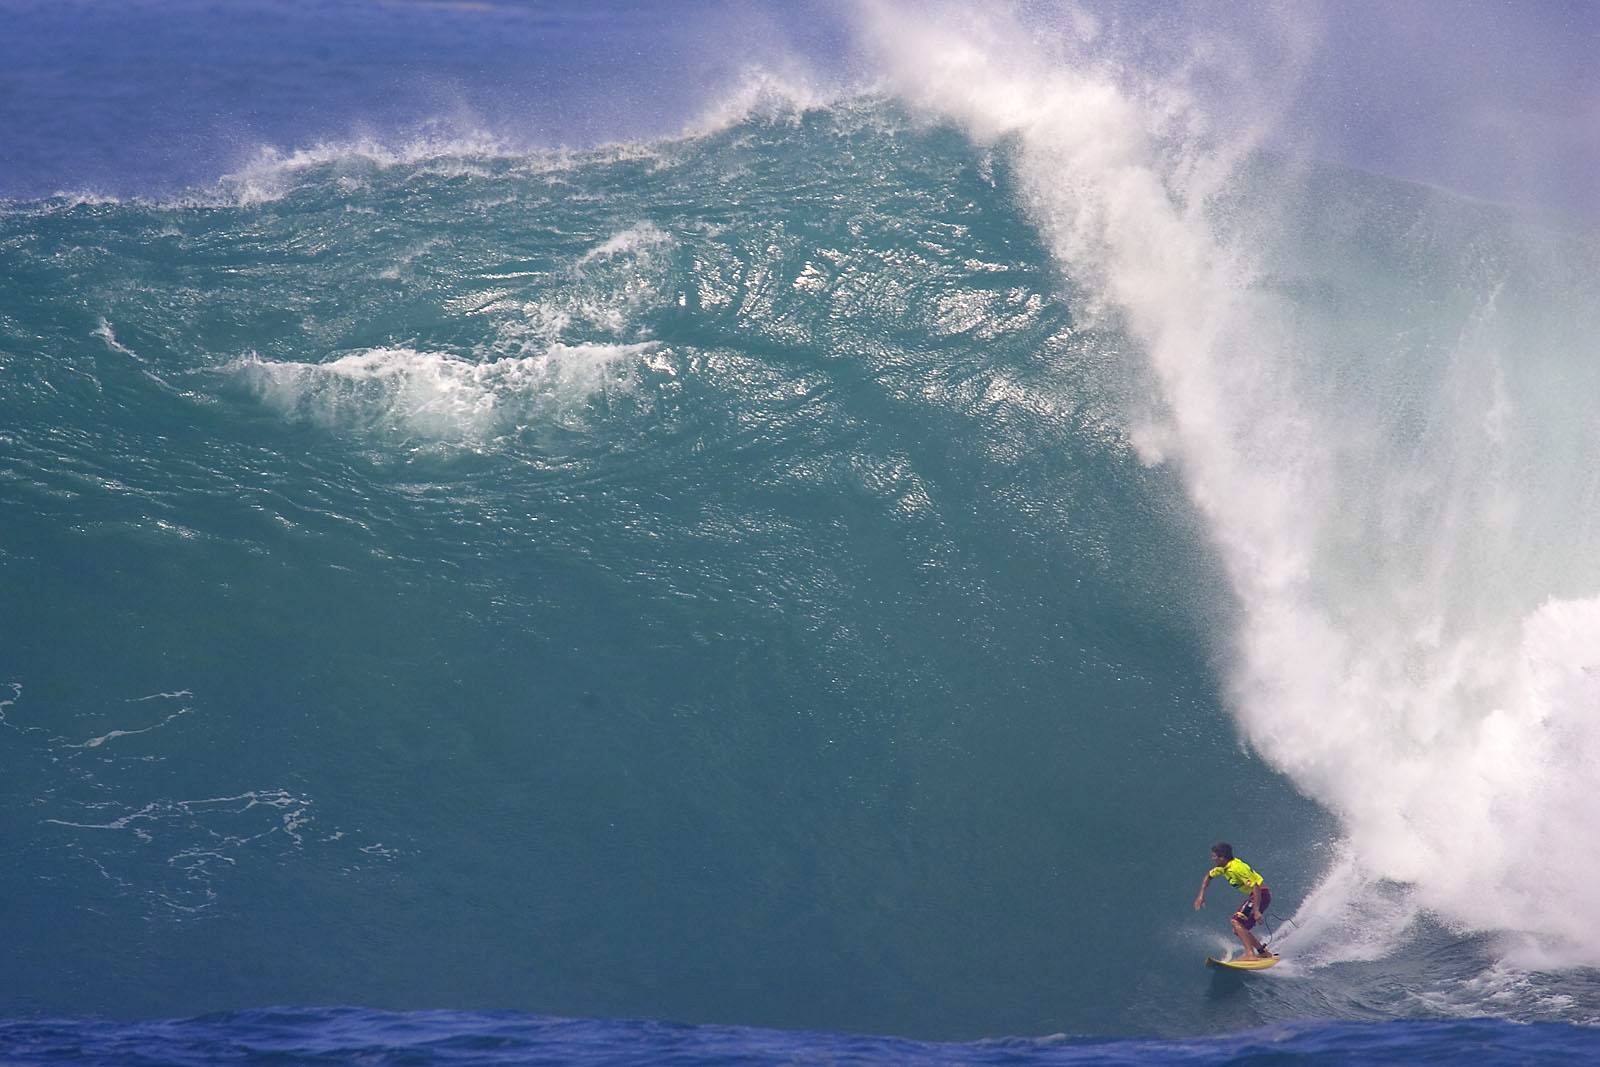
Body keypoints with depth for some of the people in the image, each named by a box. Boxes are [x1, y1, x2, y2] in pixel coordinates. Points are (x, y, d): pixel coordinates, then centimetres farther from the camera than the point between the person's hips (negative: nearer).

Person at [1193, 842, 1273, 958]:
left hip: (1261, 894, -10)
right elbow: (1209, 876, 24)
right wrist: (1201, 895, 15)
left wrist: (1256, 910, -33)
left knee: (1237, 922, -21)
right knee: (1239, 929, 10)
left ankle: (1250, 954, -26)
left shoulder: (1236, 868, -25)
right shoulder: (1223, 867, 4)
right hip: (1252, 896, 10)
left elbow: (1255, 886, -29)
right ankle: (1263, 952, 18)